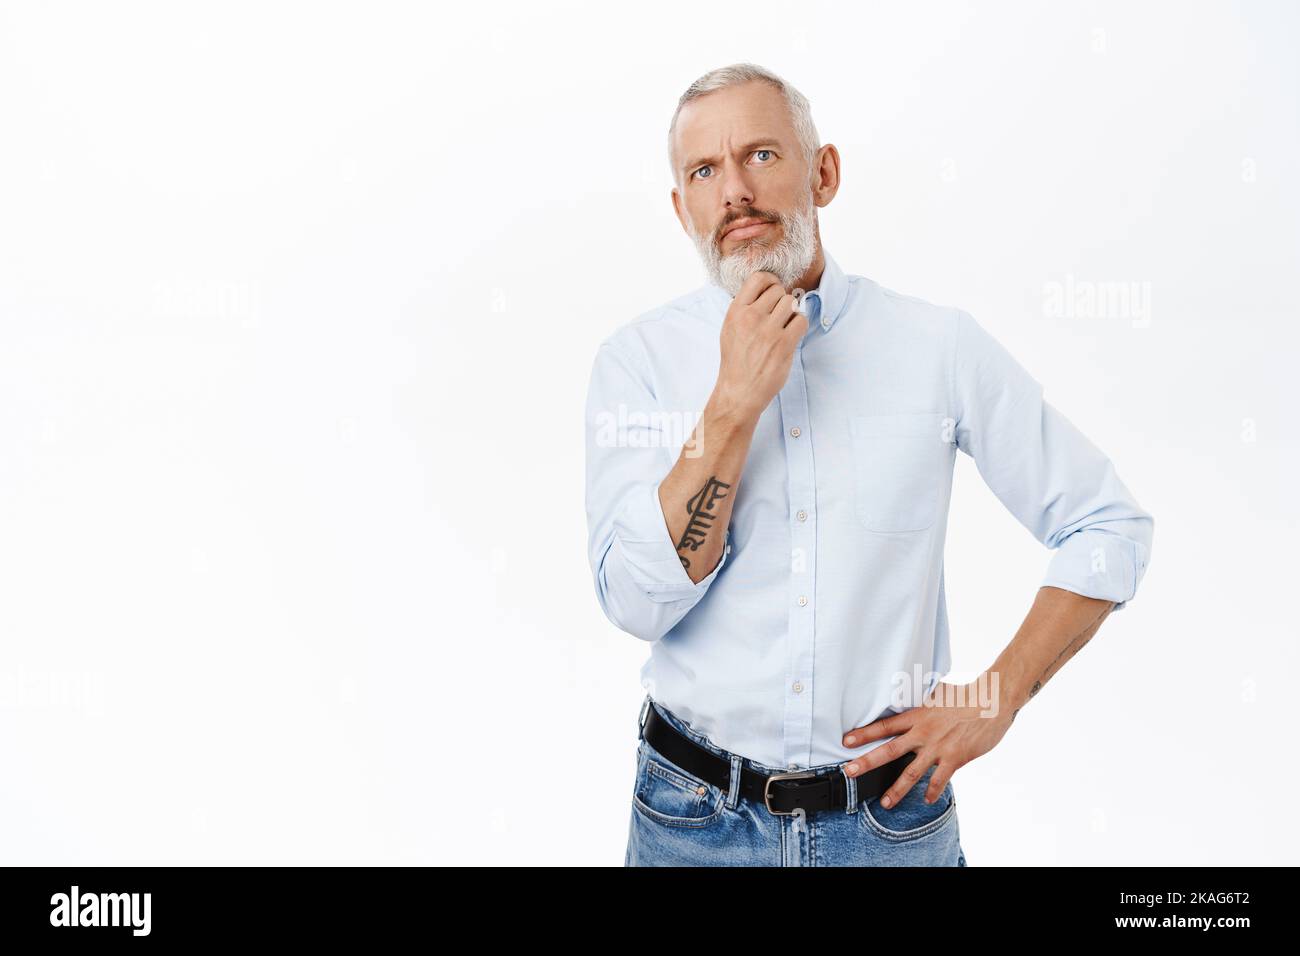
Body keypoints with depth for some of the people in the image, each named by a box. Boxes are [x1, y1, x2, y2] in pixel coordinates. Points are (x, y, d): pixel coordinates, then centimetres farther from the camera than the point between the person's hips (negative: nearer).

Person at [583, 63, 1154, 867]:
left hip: (893, 816, 0)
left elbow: (1111, 526, 1)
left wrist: (994, 701, -5)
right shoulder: (641, 357, -6)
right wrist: (735, 402, -21)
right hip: (697, 818, 0)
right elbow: (637, 602, -15)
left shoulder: (939, 344, -5)